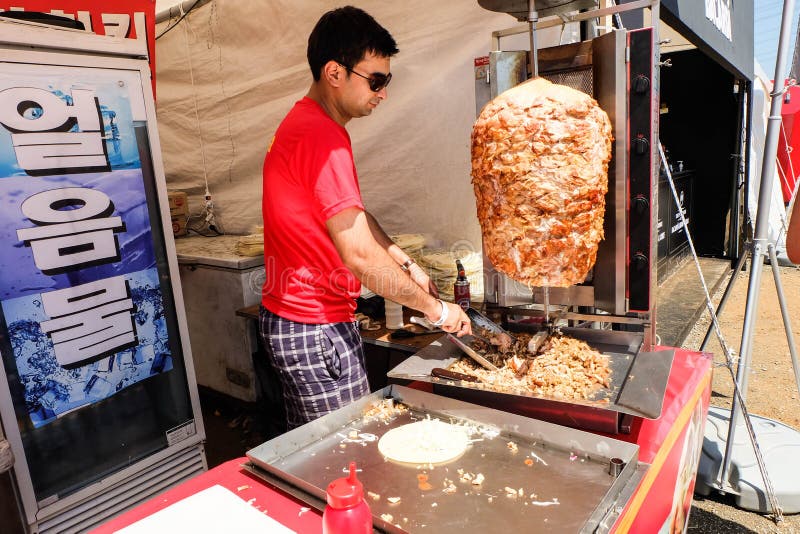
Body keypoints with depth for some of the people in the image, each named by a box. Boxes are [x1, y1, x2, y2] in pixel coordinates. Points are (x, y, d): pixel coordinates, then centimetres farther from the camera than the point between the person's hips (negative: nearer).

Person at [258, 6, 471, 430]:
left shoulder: (304, 122, 12)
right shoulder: (322, 136, -21)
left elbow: (352, 215, 19)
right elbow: (360, 255, -25)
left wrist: (407, 264, 12)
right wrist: (436, 309, -14)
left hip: (291, 318, 10)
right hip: (316, 330, -10)